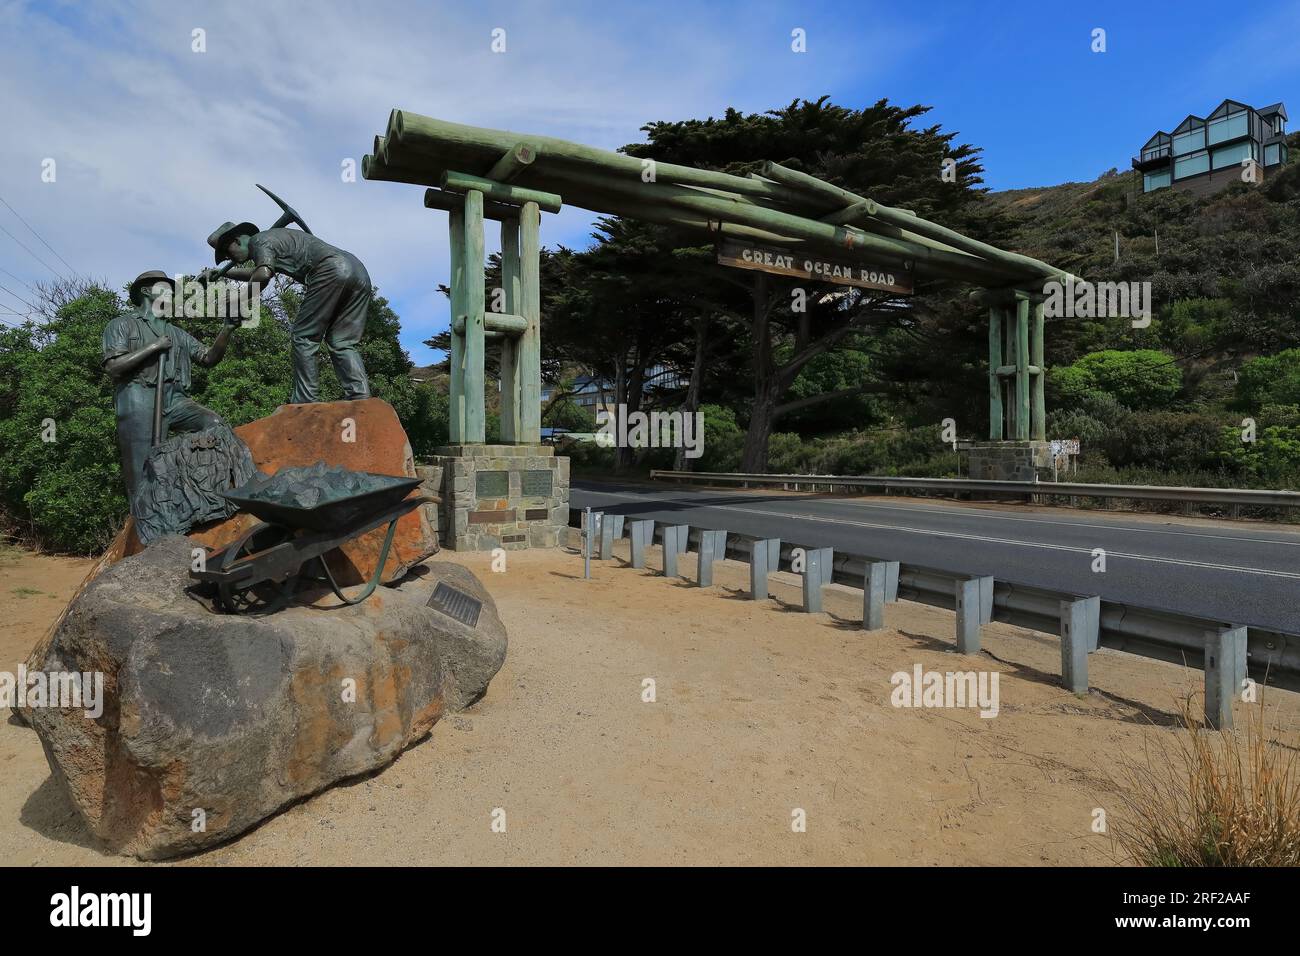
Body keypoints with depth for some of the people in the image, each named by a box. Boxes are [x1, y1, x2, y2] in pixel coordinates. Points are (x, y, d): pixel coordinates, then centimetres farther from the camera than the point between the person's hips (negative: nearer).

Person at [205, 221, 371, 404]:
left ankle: (304, 404, -7)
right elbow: (258, 272, 52)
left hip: (332, 271, -9)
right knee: (342, 343, 5)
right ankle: (361, 402, -11)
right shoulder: (275, 237, 36)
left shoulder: (259, 241, 7)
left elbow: (263, 275, -13)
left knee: (305, 337, -1)